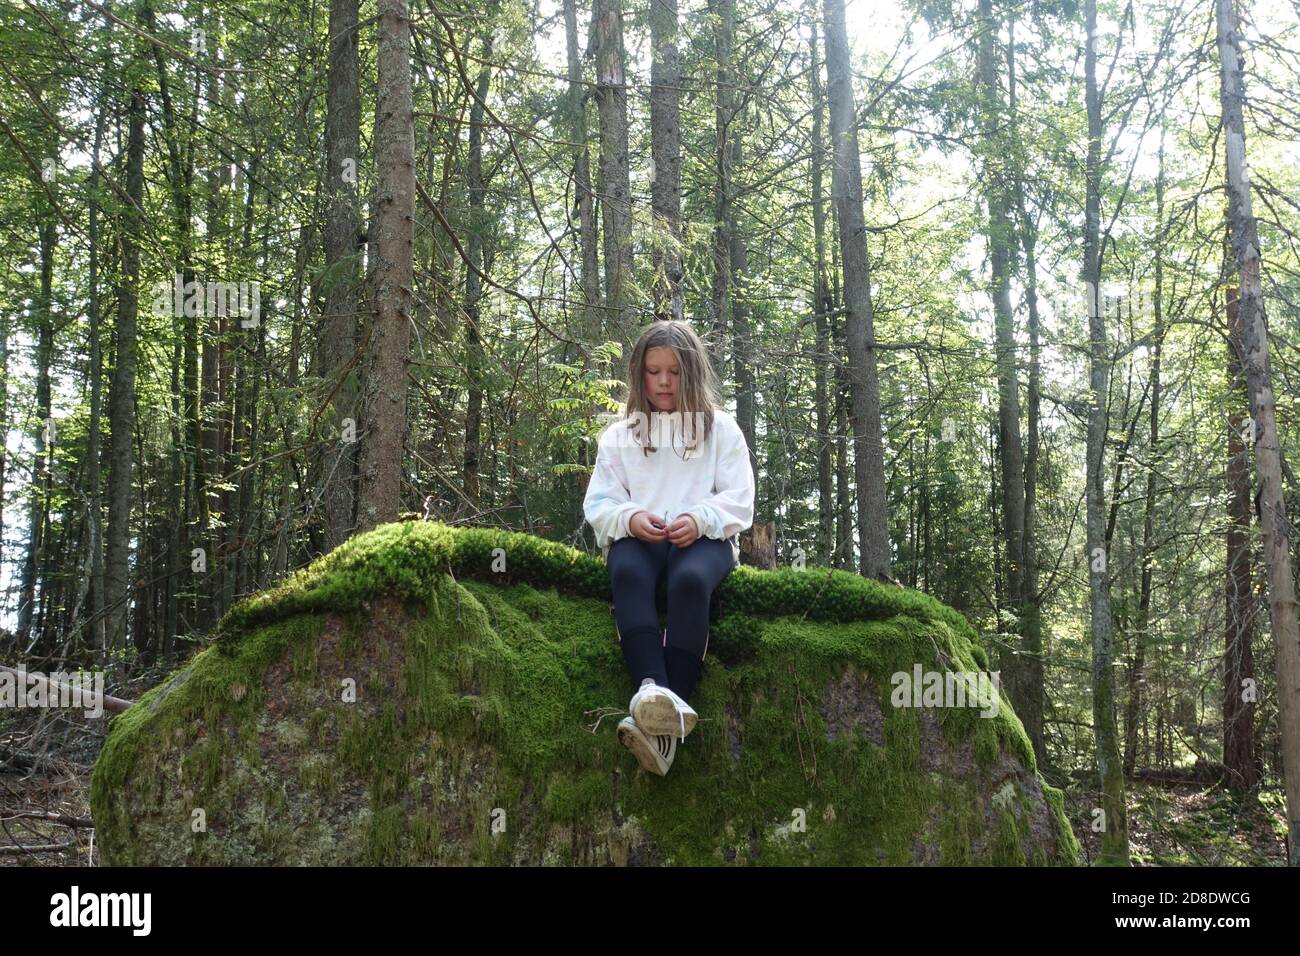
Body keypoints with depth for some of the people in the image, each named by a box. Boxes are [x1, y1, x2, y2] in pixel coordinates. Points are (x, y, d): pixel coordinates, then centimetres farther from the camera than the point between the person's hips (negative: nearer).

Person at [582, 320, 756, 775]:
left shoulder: (721, 428, 15)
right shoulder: (619, 434, 19)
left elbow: (739, 502, 5)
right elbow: (598, 504, 10)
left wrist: (699, 519, -17)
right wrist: (631, 518, -14)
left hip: (704, 538, -1)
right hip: (637, 538, 2)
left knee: (689, 580, -38)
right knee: (627, 572, -37)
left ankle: (665, 727, -45)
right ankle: (654, 693, -55)